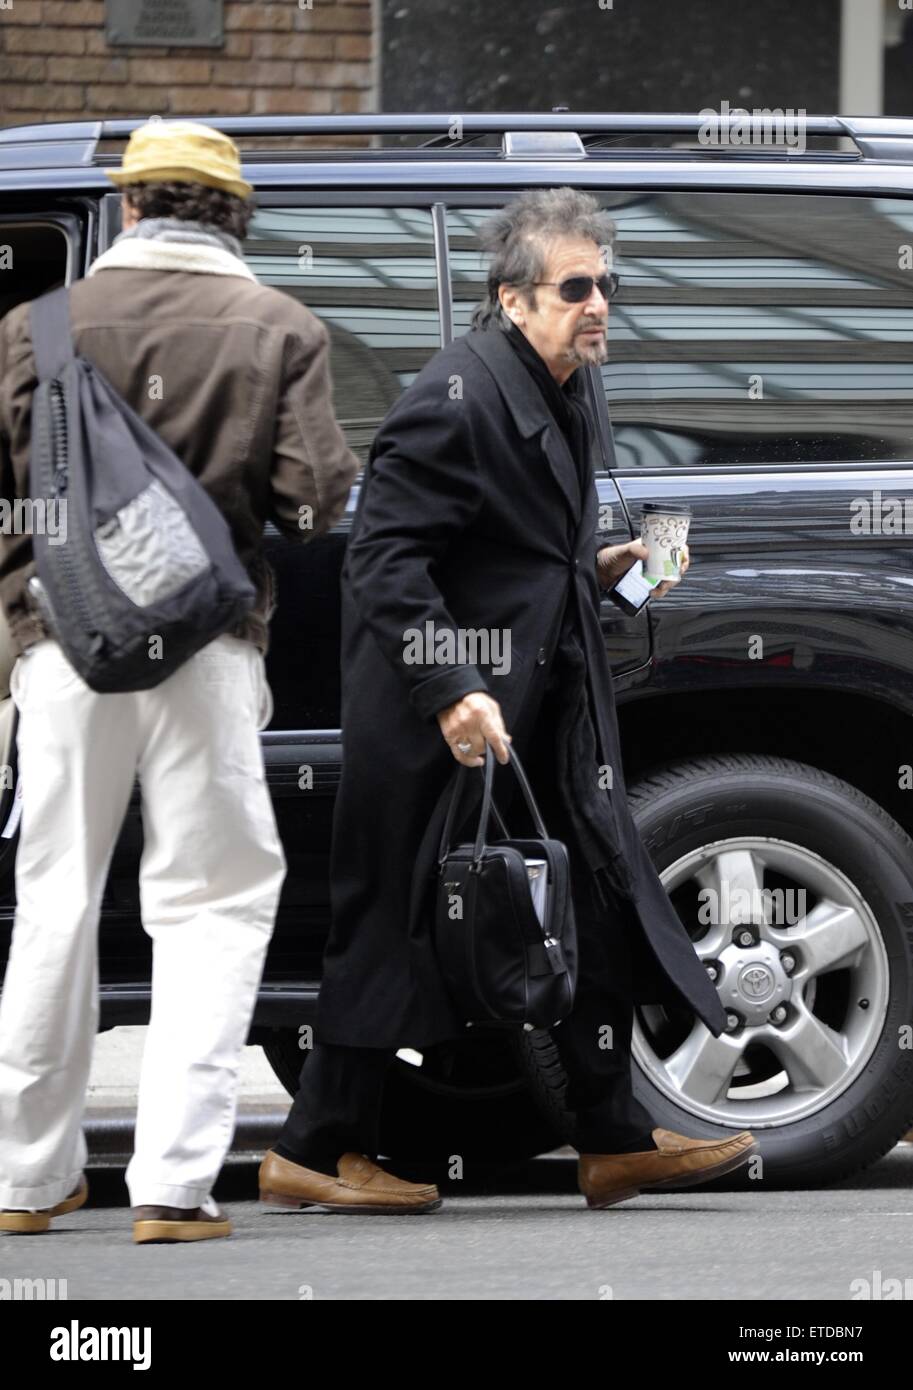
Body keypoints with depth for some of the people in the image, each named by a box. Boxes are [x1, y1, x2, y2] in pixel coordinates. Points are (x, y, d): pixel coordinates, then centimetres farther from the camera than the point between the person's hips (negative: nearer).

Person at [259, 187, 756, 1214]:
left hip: (544, 704, 9)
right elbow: (385, 555, -22)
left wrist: (597, 569, 8)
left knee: (600, 900, 7)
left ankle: (614, 1140, 13)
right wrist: (452, 693, -27)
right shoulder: (458, 397, -17)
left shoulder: (558, 397, 13)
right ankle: (315, 1151, 8)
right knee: (398, 924, -2)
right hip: (438, 717, -9)